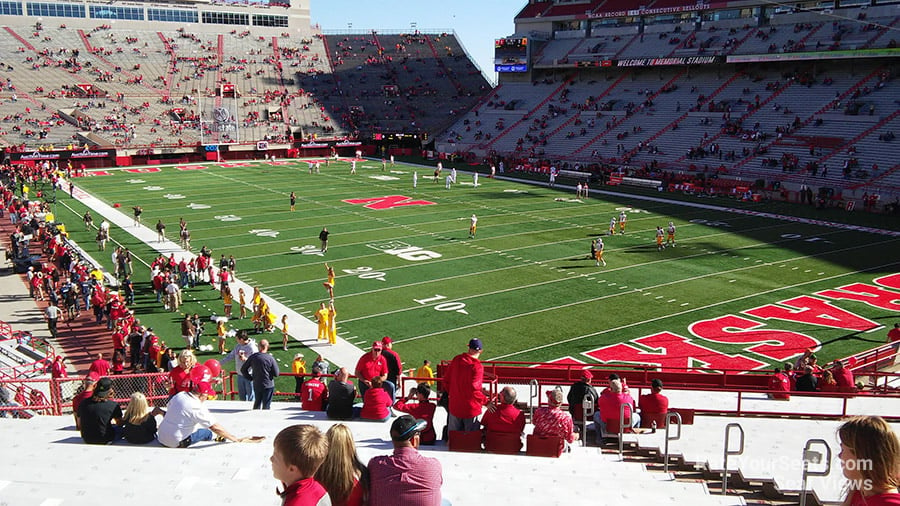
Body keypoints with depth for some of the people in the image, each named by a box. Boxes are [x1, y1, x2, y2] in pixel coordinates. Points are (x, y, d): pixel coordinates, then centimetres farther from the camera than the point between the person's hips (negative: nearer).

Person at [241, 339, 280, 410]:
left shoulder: (253, 357, -4)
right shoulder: (270, 358, -15)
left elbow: (243, 369, 3)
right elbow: (276, 374, -11)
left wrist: (251, 378, 8)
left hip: (256, 385, 4)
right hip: (268, 385, -4)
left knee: (257, 404, 20)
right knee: (266, 406, 6)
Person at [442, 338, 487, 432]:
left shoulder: (456, 360, 0)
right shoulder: (477, 366, -18)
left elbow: (446, 380, 7)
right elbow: (474, 389, -22)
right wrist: (486, 401, -11)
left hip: (454, 406, 5)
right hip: (471, 409, -5)